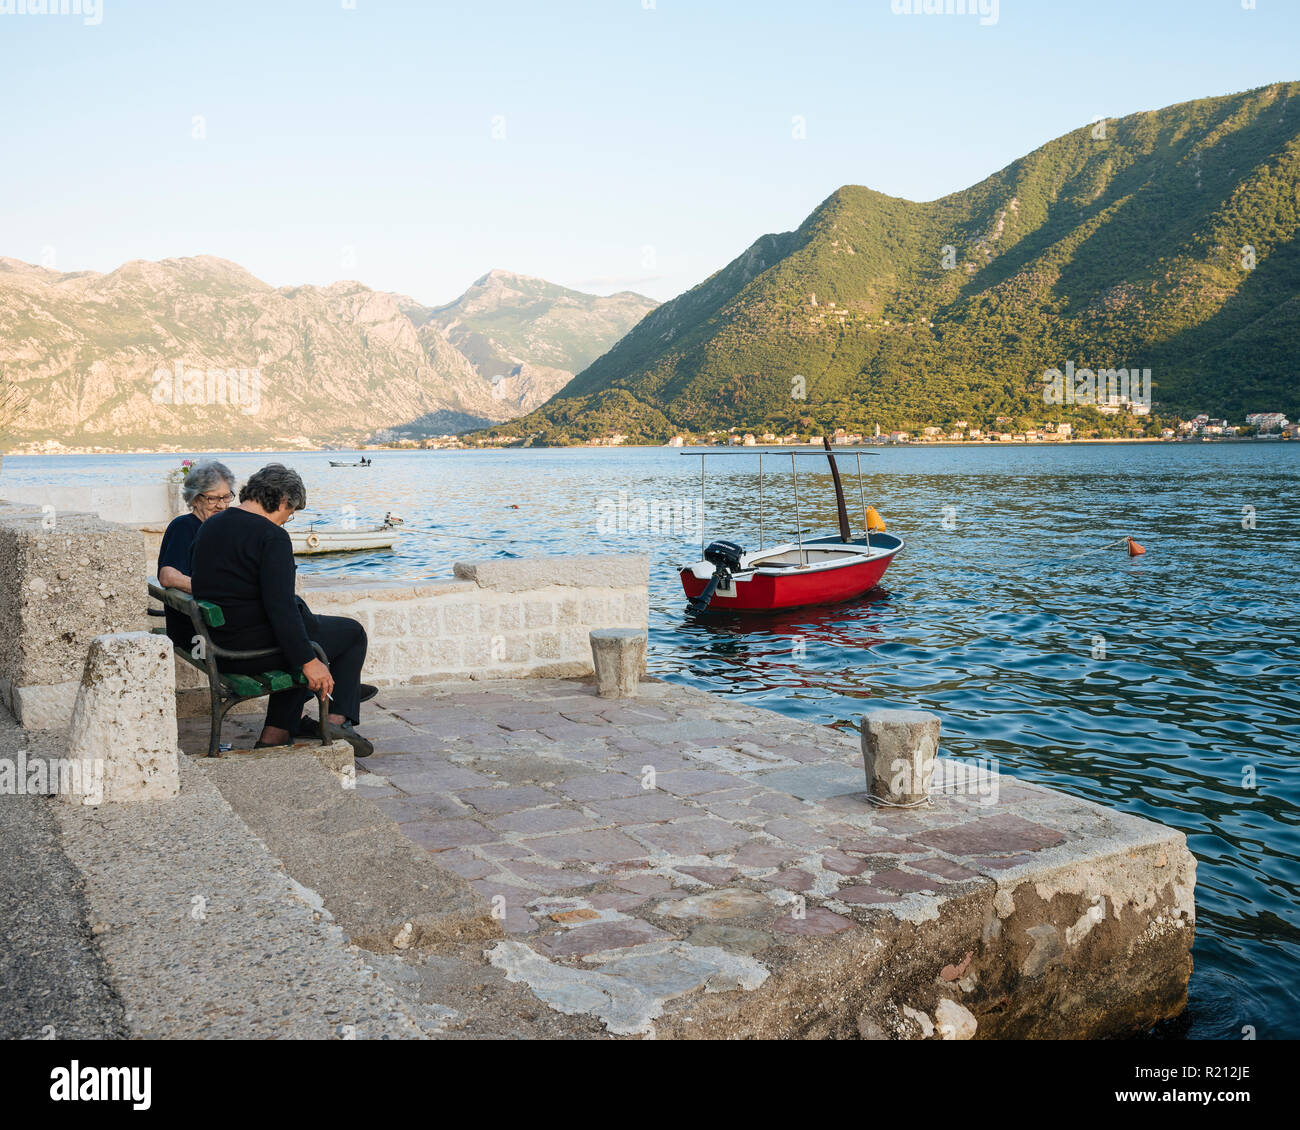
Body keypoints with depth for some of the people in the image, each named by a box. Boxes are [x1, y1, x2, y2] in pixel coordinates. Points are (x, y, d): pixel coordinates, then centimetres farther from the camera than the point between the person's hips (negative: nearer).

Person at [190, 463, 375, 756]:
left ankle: (276, 733, 24)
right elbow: (280, 605, -26)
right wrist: (308, 661, -23)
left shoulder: (208, 527, 9)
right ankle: (338, 718, 6)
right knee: (352, 633, 11)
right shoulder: (272, 537, -18)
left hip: (218, 649, 9)